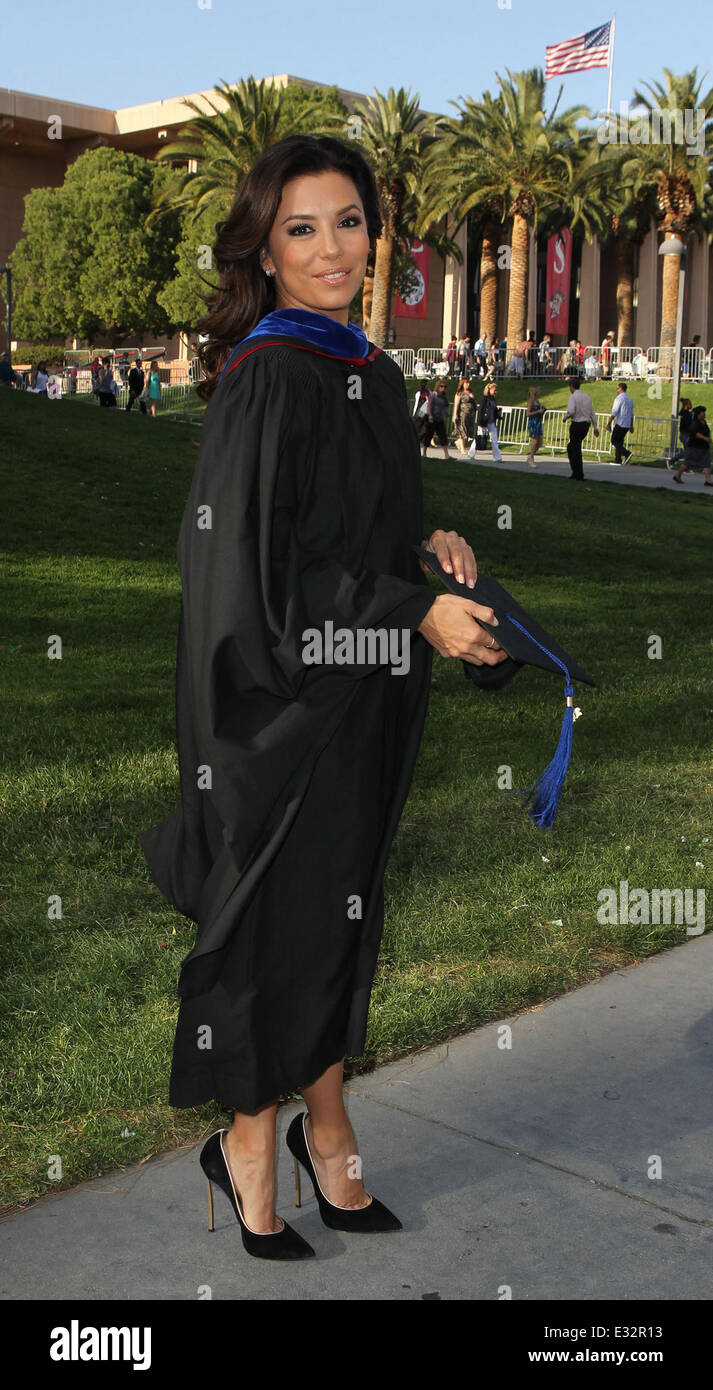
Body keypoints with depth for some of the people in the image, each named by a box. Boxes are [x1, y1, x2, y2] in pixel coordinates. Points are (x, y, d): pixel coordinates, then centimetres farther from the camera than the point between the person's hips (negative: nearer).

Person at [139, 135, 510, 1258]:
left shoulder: (372, 373, 10)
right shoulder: (265, 379, -16)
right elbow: (258, 563, -20)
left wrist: (428, 545, 1)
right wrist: (415, 612, -20)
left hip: (366, 697, 8)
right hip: (284, 697, -8)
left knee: (344, 903, 16)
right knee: (278, 914, 4)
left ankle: (325, 1125, 33)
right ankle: (248, 1145, 25)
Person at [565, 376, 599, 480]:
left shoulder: (573, 397, -11)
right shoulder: (587, 396, 11)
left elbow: (571, 412, -23)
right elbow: (592, 413, 11)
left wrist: (565, 417, -2)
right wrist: (595, 428, 12)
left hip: (576, 424, -7)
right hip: (586, 425, 7)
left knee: (576, 450, 1)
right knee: (571, 447, 20)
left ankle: (580, 476, 1)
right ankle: (575, 472, 17)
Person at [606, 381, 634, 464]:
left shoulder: (619, 398, -11)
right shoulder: (630, 399, 15)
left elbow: (614, 412, -16)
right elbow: (632, 414, 19)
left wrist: (609, 423, -12)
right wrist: (631, 426, 24)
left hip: (620, 424, -8)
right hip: (627, 425, 8)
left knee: (614, 441, -3)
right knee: (619, 441, 13)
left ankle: (627, 453, -19)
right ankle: (618, 460, 11)